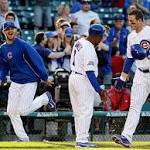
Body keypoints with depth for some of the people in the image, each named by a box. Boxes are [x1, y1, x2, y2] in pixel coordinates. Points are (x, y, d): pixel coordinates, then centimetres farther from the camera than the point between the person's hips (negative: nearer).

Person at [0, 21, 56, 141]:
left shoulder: (22, 45, -15)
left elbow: (36, 60, -14)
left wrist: (44, 78, -14)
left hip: (29, 82, -7)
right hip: (15, 83, 7)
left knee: (23, 111, -11)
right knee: (11, 112, 1)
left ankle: (45, 98, 14)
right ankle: (23, 139, 12)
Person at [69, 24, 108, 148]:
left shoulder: (79, 42, 7)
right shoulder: (89, 49, -21)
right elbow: (89, 72, -25)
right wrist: (99, 90, -24)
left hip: (73, 76, 9)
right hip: (83, 80, -9)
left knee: (78, 112, 12)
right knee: (86, 111, -4)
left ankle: (80, 139, 16)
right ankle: (82, 140, -4)